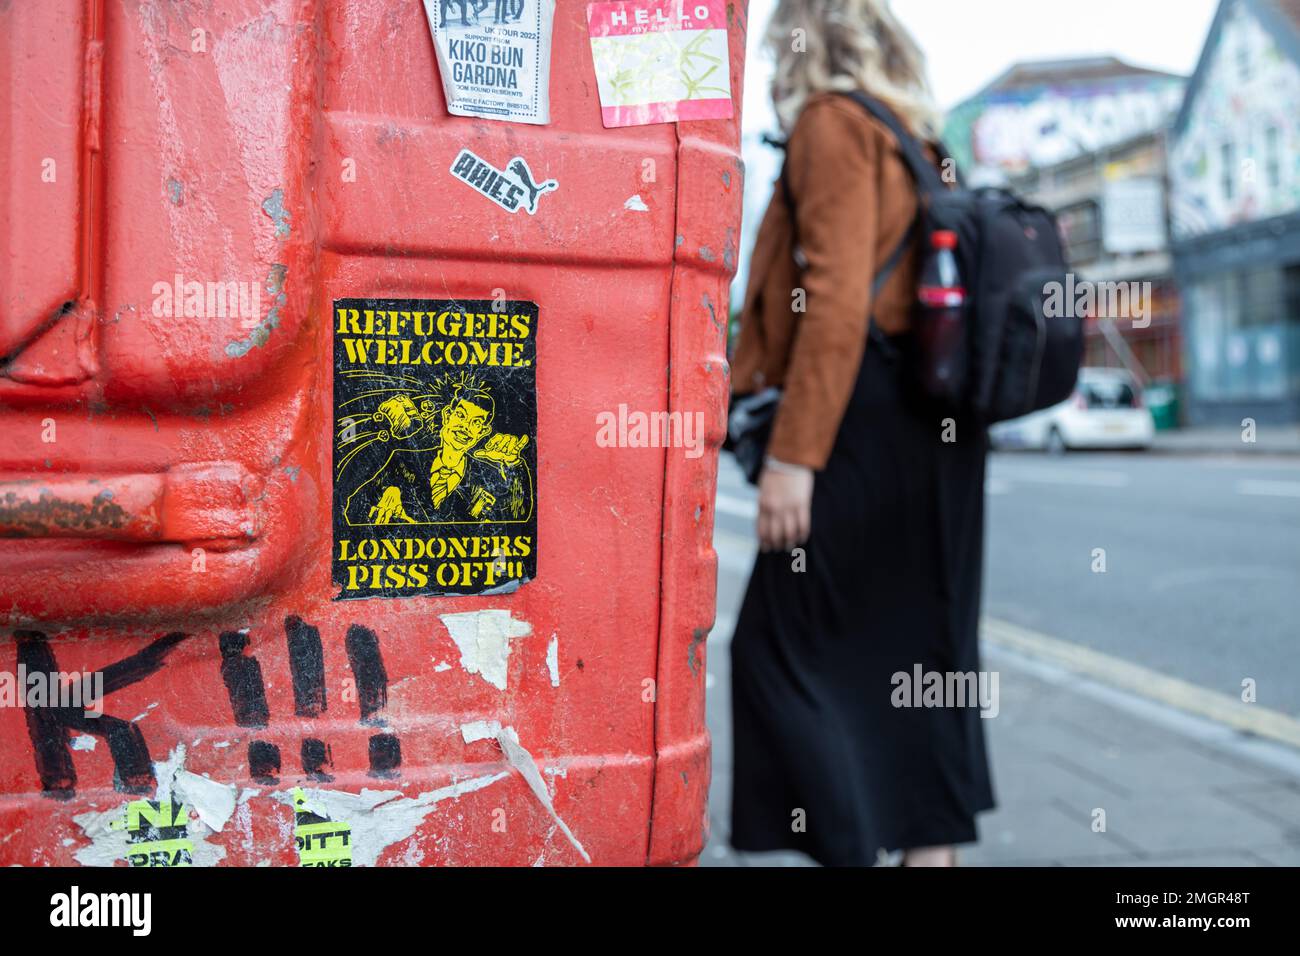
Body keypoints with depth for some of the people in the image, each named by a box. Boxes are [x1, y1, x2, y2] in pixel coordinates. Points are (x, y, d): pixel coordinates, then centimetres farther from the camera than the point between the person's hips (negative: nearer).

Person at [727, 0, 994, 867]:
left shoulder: (831, 122, -4)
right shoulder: (915, 142, 22)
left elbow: (838, 298, -16)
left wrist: (793, 453, -19)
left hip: (865, 427, -9)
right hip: (932, 429, 9)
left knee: (783, 648, -5)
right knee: (915, 653, 11)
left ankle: (851, 845, -7)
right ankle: (933, 842, 16)